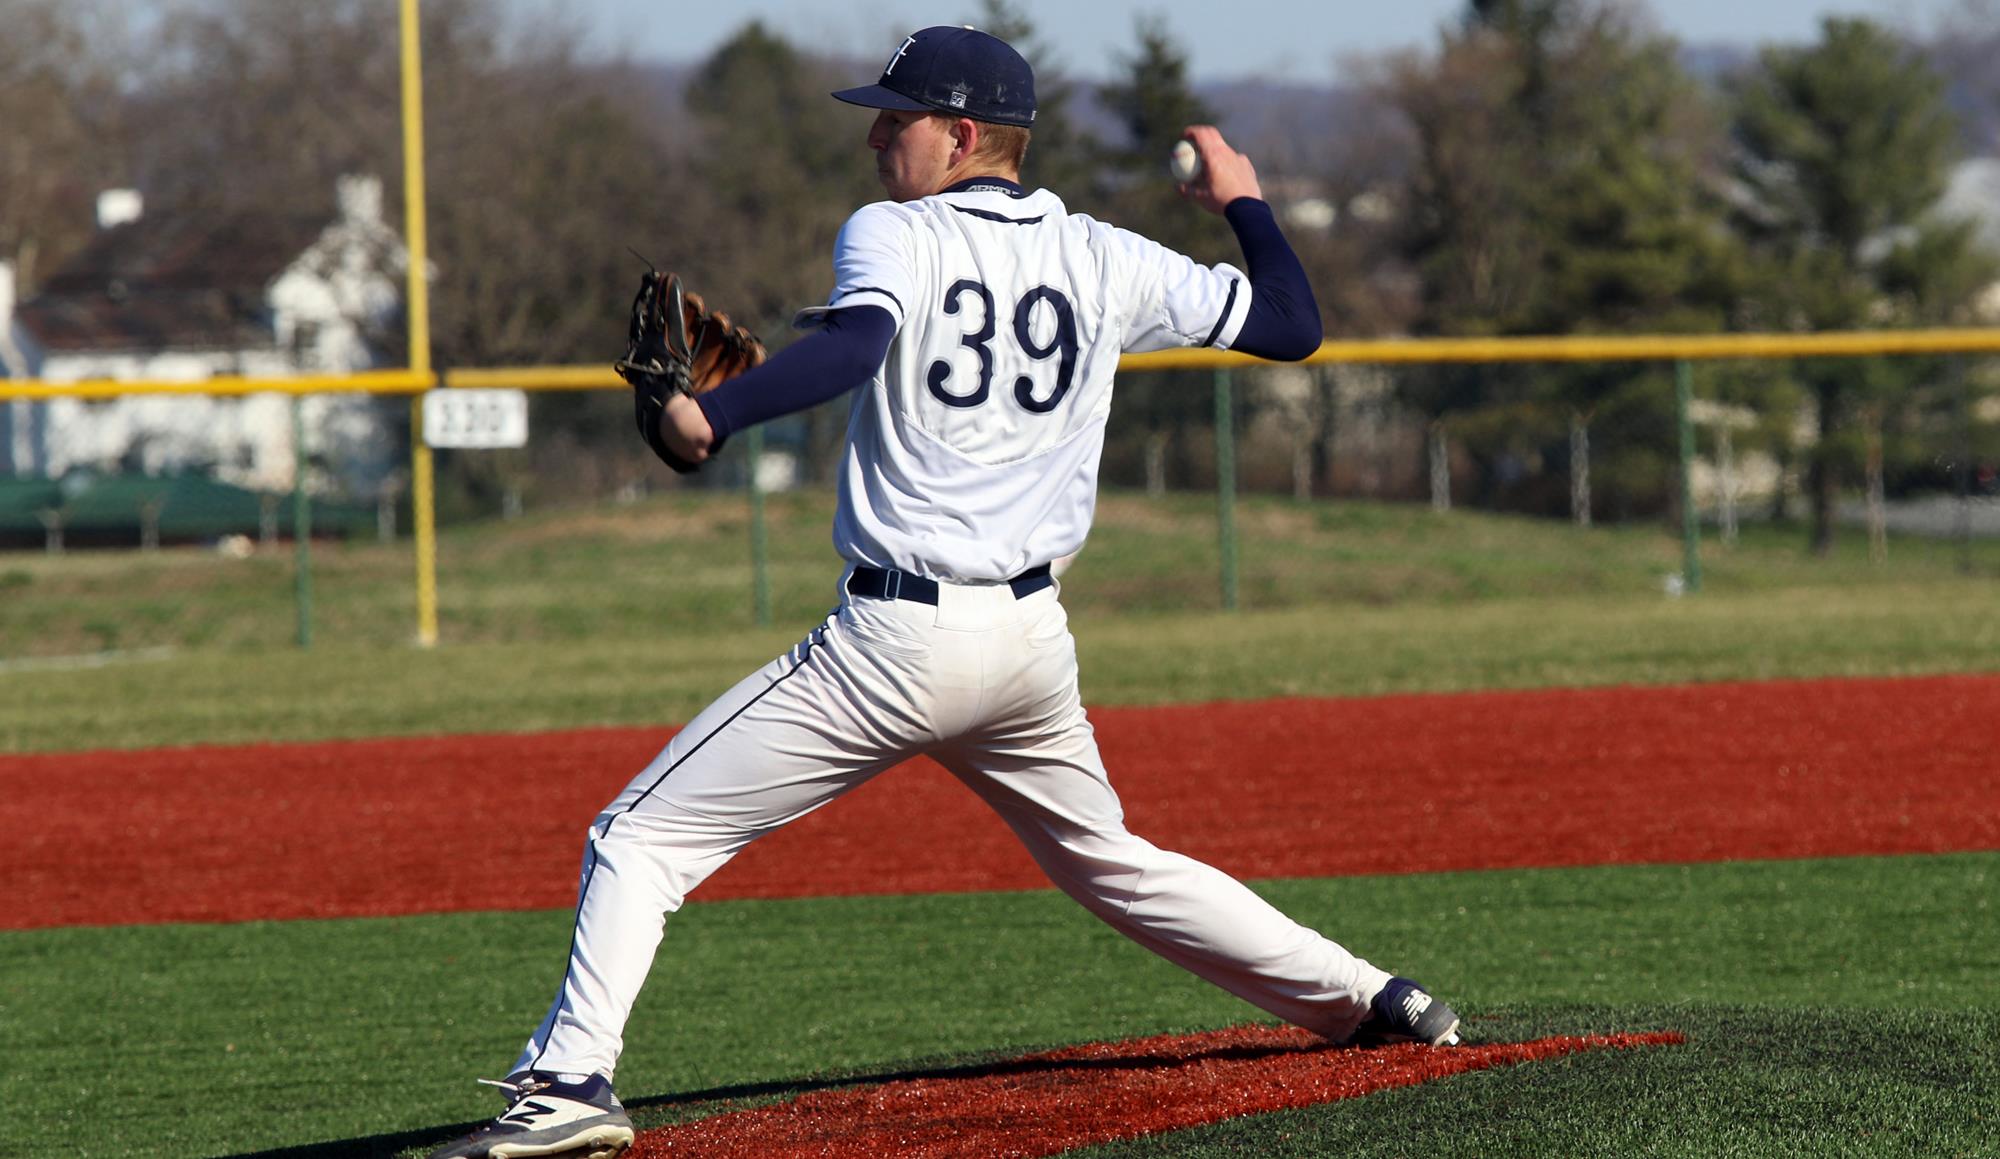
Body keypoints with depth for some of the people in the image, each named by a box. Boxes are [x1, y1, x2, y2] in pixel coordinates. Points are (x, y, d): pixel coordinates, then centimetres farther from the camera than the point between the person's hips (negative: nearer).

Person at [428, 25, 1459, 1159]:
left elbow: (855, 342, -28)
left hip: (895, 641, -6)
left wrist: (713, 417, -41)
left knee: (642, 838, -3)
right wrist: (1244, 202, 29)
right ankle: (1369, 999, 26)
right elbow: (1293, 324, 13)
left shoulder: (895, 237, -6)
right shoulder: (1105, 261, 8)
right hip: (1032, 637, 6)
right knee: (1110, 863, 28)